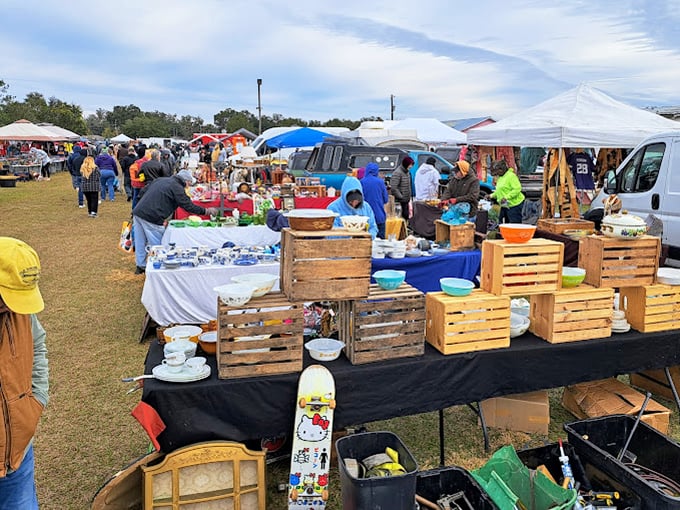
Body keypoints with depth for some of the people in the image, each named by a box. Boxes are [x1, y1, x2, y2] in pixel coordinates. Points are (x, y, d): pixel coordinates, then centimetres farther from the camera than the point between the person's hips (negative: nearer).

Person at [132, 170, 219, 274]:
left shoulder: (160, 180, 17)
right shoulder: (177, 188, -7)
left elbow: (145, 190, 22)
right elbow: (188, 206, -7)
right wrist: (207, 211, 1)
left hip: (138, 212, 8)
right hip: (151, 218, -8)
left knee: (140, 242, 16)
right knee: (156, 245, 3)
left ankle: (140, 266, 26)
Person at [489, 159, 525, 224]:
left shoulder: (511, 175, -13)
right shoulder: (500, 177, 15)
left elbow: (517, 189, -21)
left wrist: (506, 197, -25)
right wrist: (492, 195, 12)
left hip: (514, 204, -10)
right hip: (505, 205, 10)